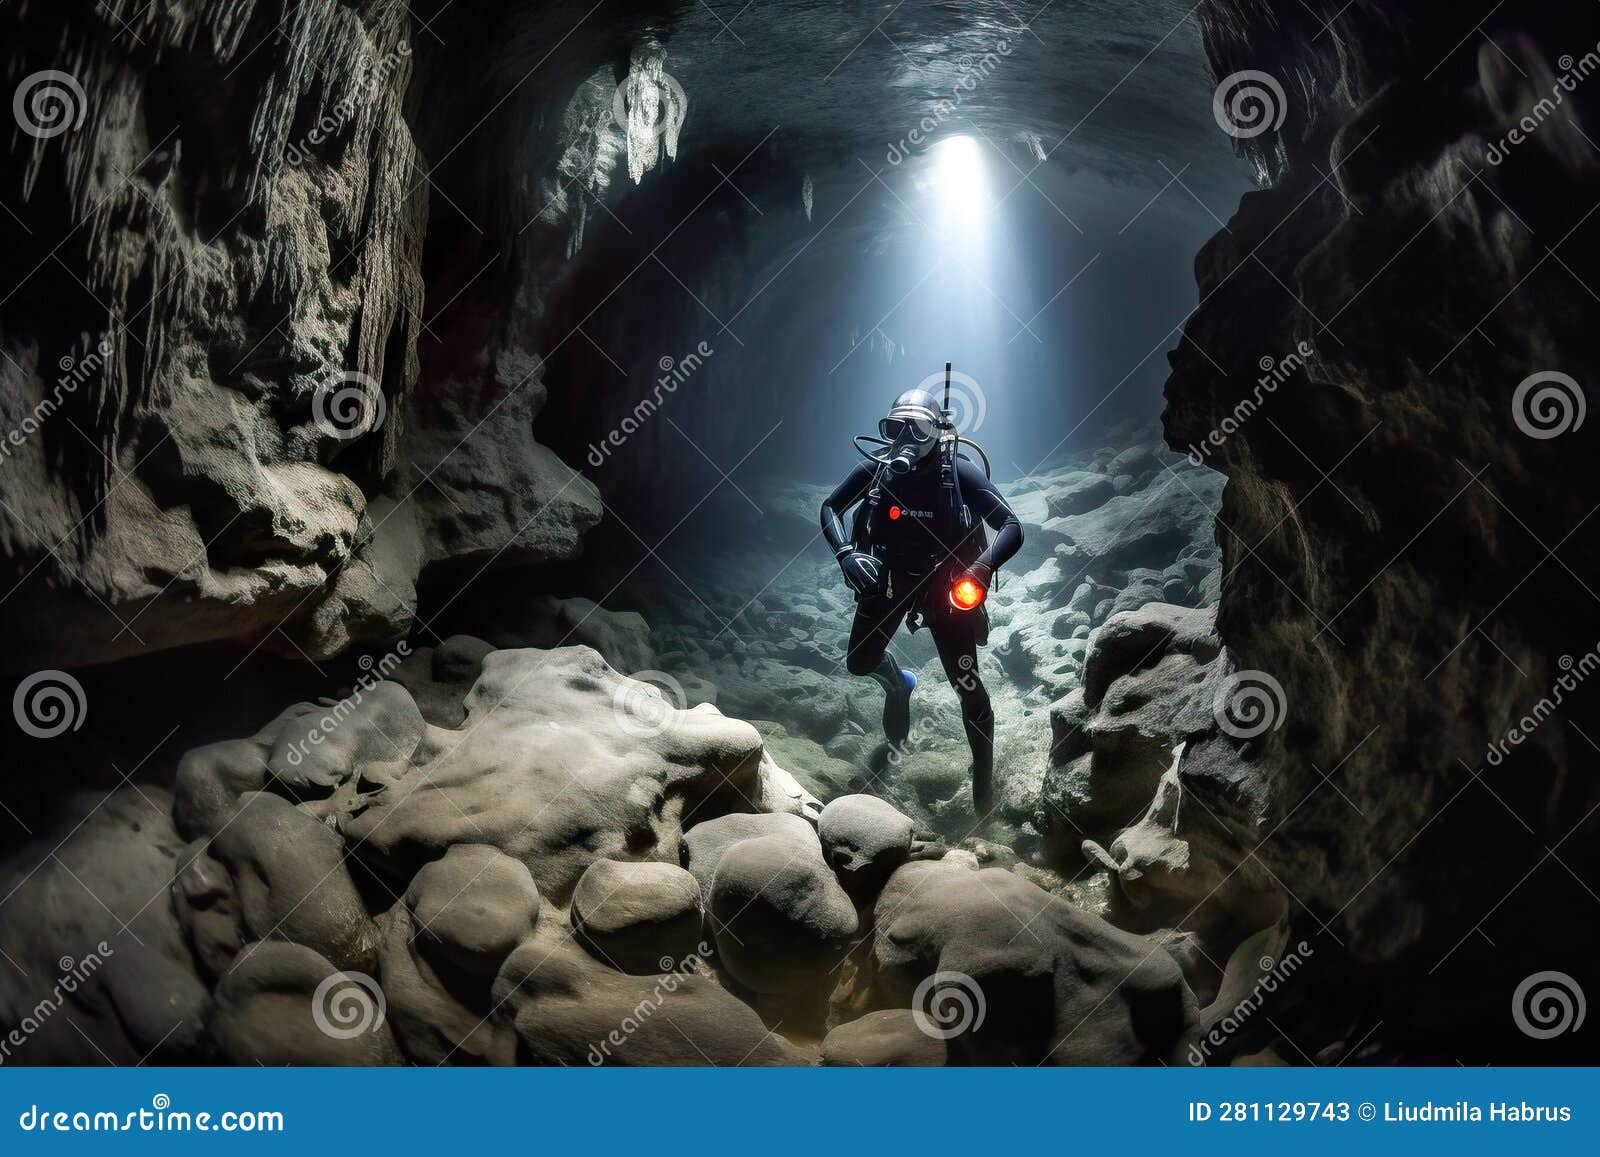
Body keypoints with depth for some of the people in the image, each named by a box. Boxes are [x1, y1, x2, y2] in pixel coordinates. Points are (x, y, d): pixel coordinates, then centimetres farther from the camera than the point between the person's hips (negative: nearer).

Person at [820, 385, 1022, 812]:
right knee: (859, 663, 13)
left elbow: (1012, 528, -24)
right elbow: (830, 508, 0)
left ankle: (983, 779, 18)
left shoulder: (958, 472, -22)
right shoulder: (875, 469, -13)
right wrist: (845, 554, -19)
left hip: (946, 584, -3)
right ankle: (898, 684, 50)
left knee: (968, 688, -2)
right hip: (889, 577, 3)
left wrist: (979, 571, -41)